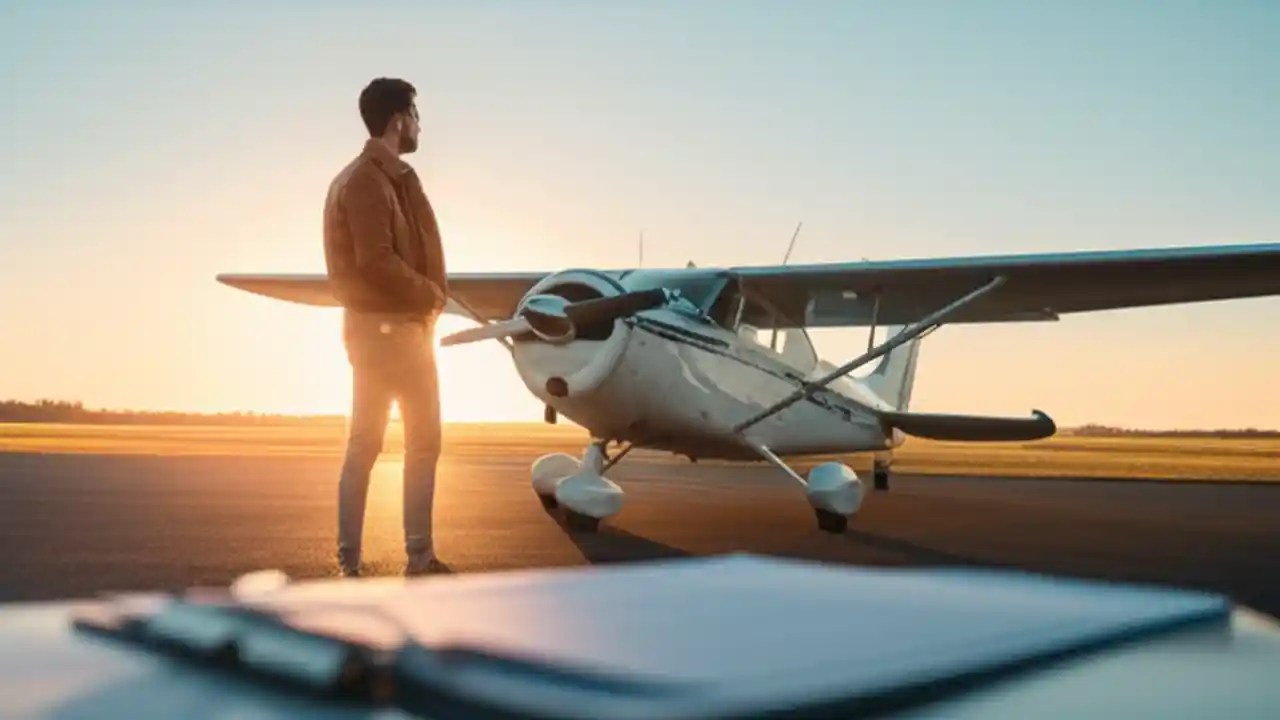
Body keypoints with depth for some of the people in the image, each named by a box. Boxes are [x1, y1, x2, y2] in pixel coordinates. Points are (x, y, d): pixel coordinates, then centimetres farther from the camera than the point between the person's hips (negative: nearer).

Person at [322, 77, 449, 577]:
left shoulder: (393, 177, 18)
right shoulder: (365, 179, -13)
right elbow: (376, 260, -21)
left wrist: (428, 297, 2)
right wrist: (430, 294, -9)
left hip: (408, 324, 10)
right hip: (381, 327, -10)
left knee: (424, 440, 10)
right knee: (365, 444, -4)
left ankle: (420, 555, 15)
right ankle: (349, 562, 5)